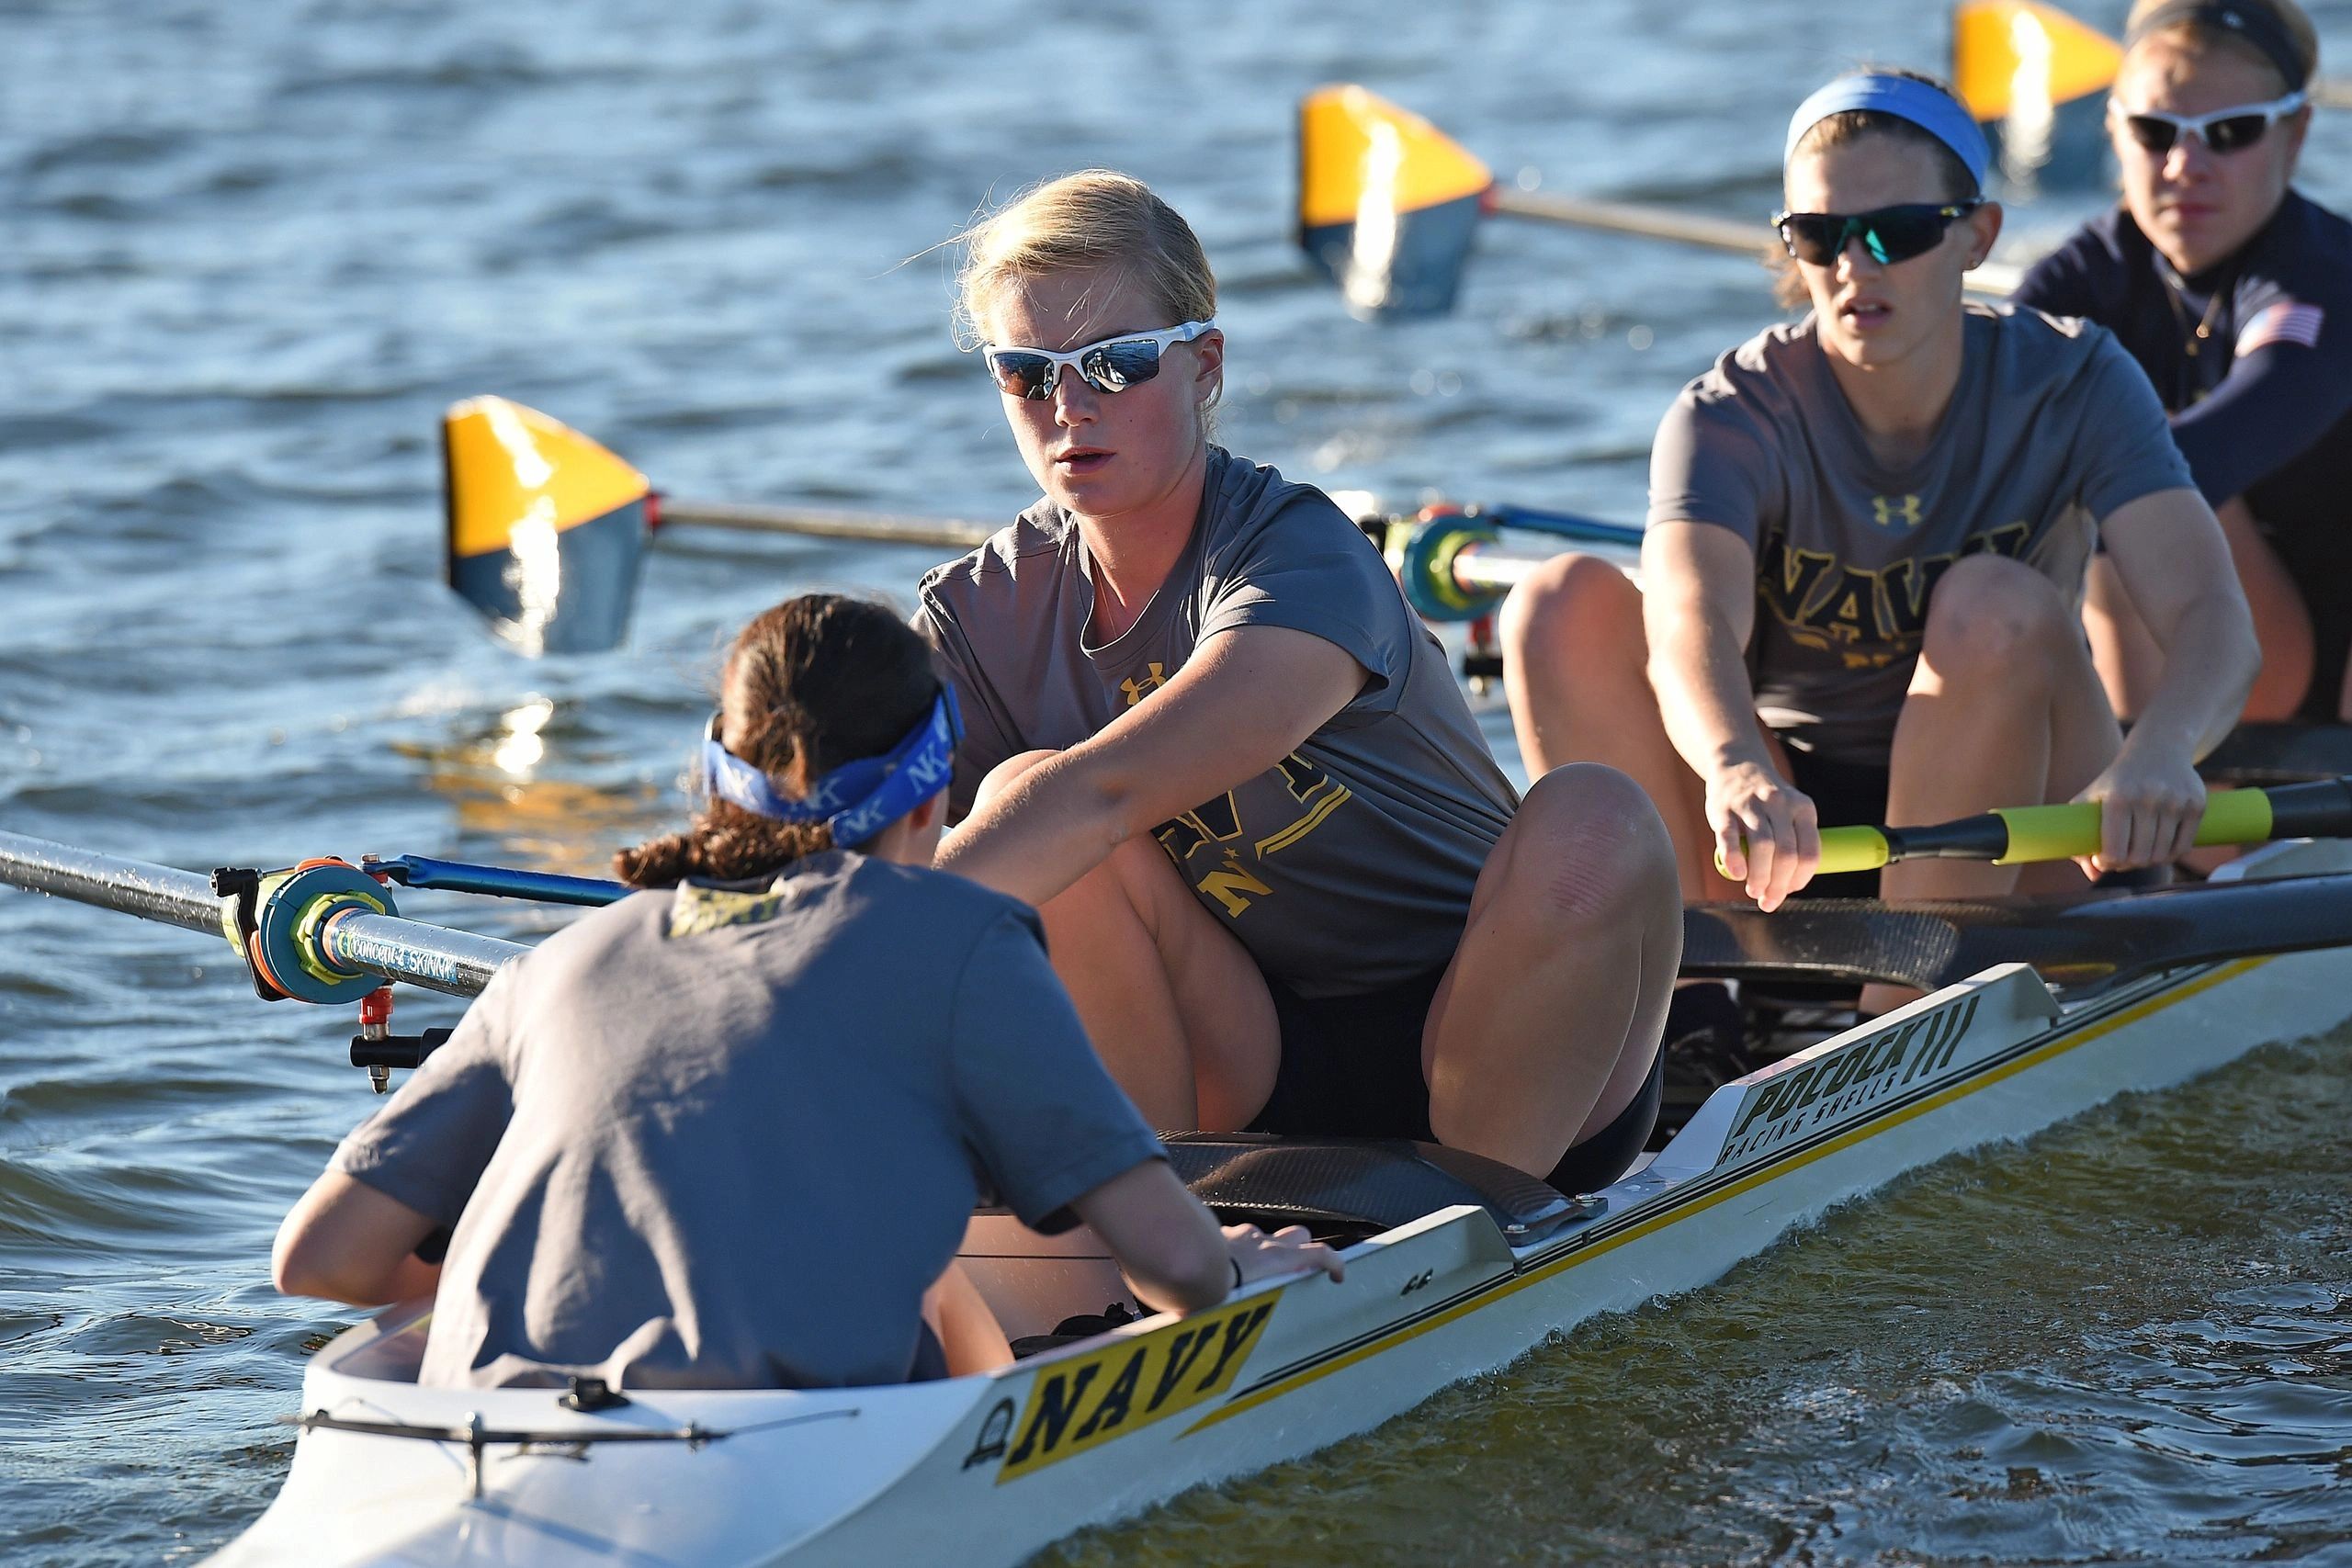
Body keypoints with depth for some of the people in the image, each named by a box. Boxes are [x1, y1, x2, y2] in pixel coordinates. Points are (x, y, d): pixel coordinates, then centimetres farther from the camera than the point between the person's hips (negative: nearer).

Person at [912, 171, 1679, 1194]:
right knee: (1020, 790, -20)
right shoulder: (984, 616, -2)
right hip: (1257, 1086, 4)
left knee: (1589, 821, -34)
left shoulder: (1301, 557, -22)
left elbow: (1104, 792, -39)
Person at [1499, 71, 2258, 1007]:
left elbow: (2211, 614, -24)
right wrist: (1736, 773, -57)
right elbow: (1690, 618, -33)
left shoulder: (2069, 385, -10)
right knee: (1566, 603, -20)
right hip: (1788, 828, 1)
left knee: (1998, 608, -30)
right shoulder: (1732, 420, -12)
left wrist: (2158, 751, -48)